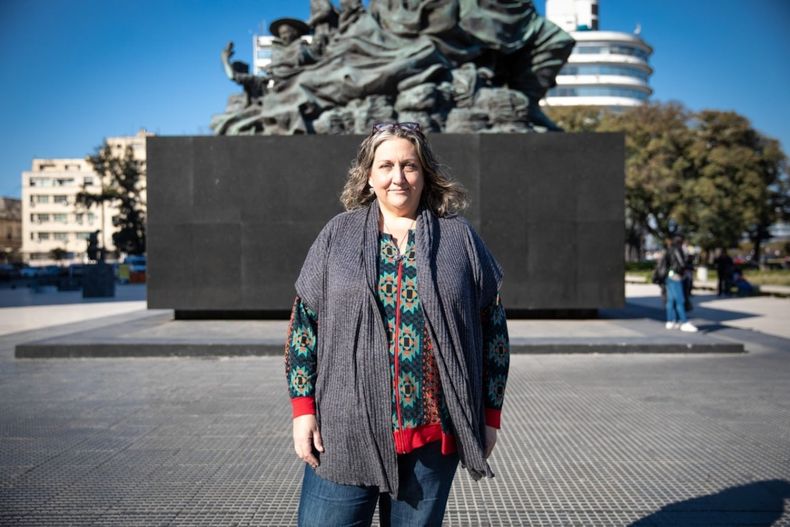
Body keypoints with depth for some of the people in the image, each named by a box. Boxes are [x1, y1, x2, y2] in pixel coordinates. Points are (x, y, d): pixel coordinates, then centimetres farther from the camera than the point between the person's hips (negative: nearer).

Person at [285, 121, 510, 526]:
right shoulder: (338, 235, 4)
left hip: (433, 432, 0)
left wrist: (489, 417, 4)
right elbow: (304, 324, 4)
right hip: (345, 431, 0)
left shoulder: (459, 238, 3)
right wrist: (303, 410, -2)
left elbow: (493, 331, 5)